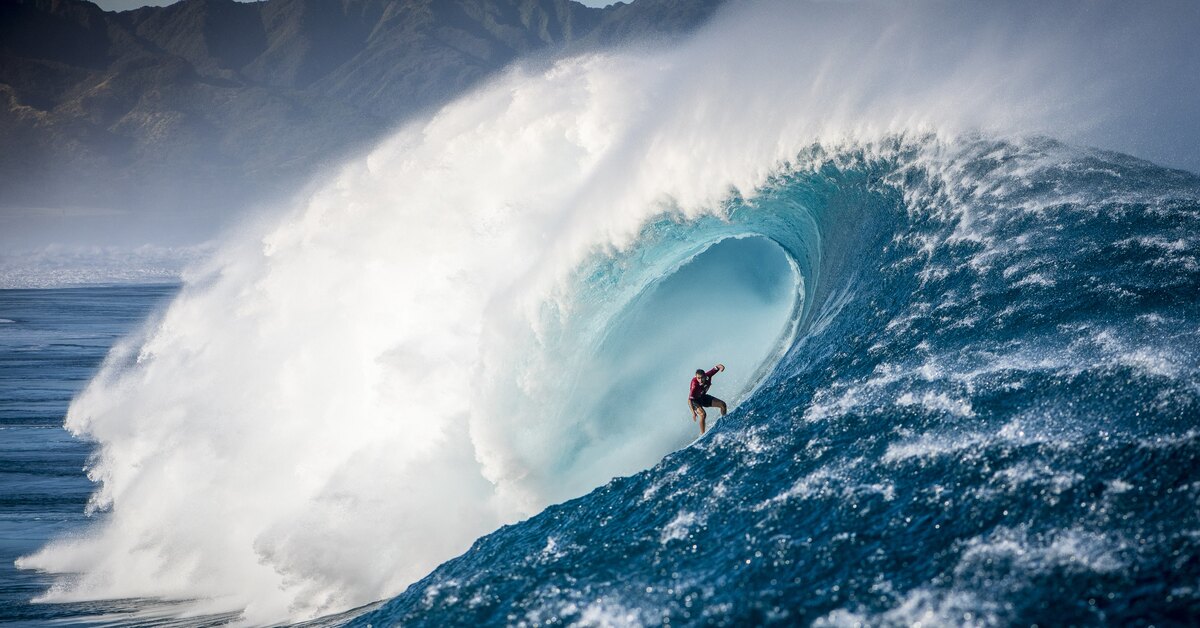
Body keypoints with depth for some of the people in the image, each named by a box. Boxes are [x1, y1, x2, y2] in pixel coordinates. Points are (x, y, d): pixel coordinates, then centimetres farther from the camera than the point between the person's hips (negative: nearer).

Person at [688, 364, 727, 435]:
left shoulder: (708, 376, -27)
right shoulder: (695, 385, -40)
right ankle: (702, 434, -17)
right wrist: (693, 412, -45)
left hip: (703, 397, 6)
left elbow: (717, 367, -19)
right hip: (694, 400, -6)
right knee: (702, 414, -31)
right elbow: (689, 400, -38)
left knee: (722, 405, 3)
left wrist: (721, 366, -44)